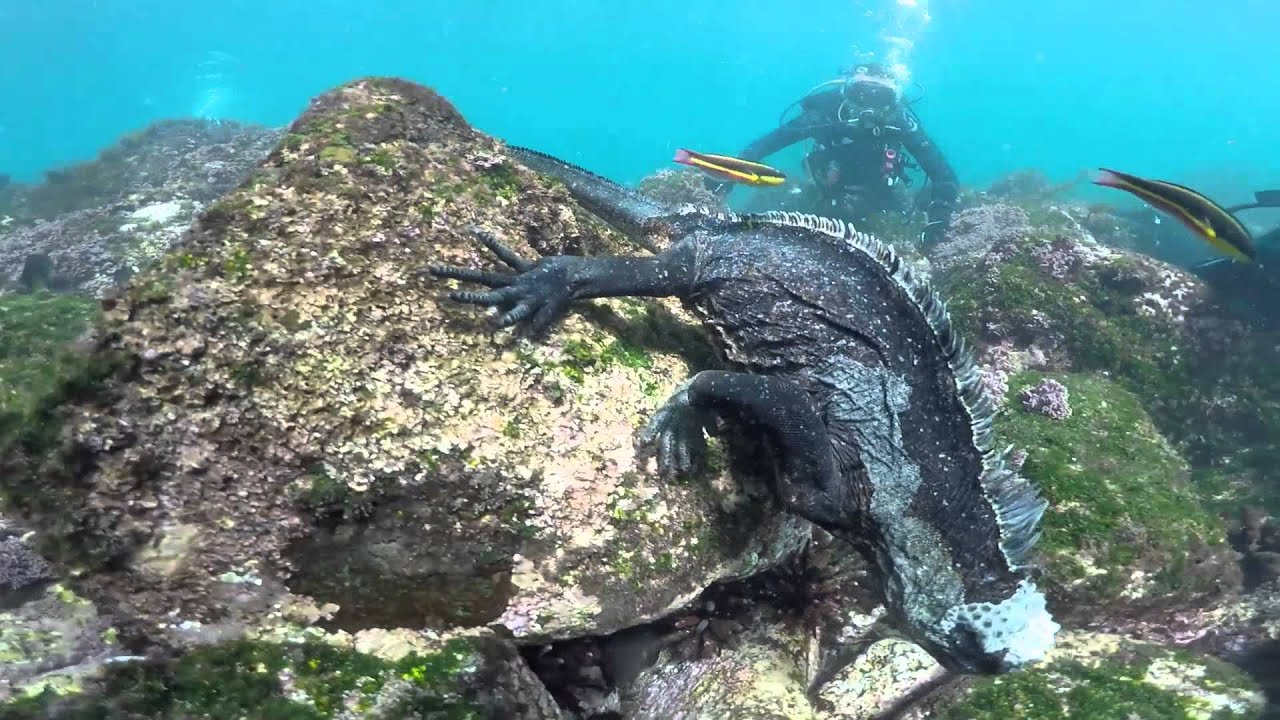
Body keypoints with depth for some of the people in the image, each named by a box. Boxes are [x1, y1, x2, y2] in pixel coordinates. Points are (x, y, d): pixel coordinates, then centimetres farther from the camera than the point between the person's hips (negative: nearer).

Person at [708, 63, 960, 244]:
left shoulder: (899, 120, -24)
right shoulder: (827, 112, -25)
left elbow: (940, 170, -24)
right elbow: (773, 139, -25)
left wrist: (940, 212, -42)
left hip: (880, 205, 0)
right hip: (831, 203, 0)